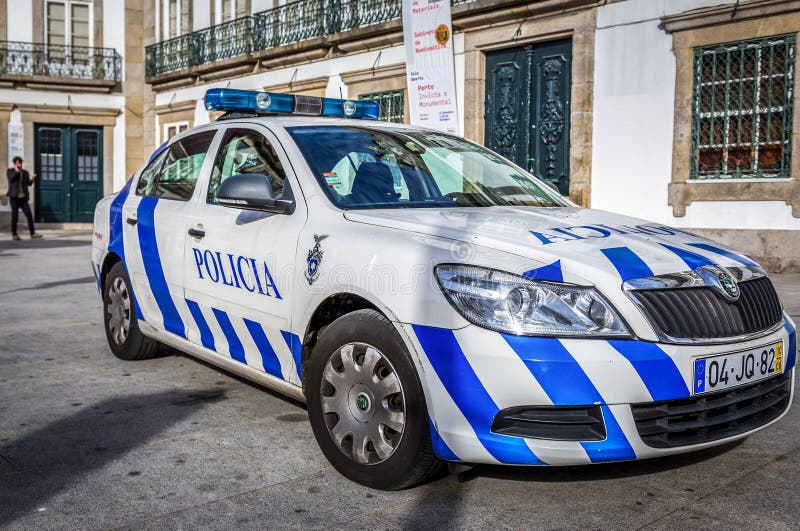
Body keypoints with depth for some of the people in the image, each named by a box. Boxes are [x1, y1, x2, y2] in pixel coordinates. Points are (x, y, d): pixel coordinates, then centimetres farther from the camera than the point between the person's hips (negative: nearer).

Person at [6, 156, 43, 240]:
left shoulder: (25, 172, 13)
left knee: (29, 215, -3)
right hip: (14, 198, -3)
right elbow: (11, 179, -14)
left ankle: (32, 233, 2)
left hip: (23, 197, 3)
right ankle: (14, 234, 10)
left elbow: (28, 183, 3)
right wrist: (16, 171, -22)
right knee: (15, 216, 0)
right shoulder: (10, 171, 6)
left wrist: (31, 179, -17)